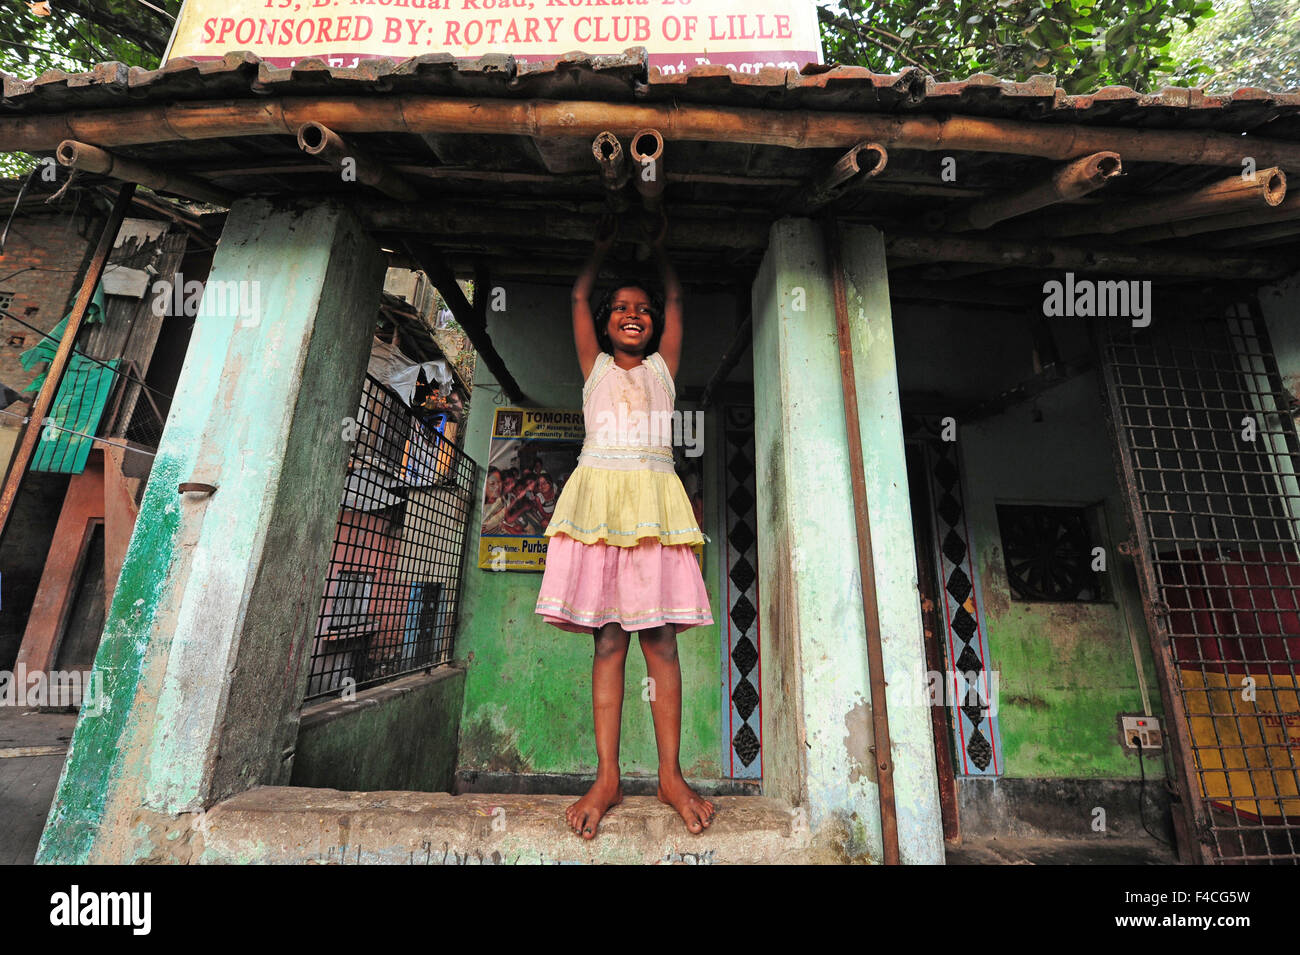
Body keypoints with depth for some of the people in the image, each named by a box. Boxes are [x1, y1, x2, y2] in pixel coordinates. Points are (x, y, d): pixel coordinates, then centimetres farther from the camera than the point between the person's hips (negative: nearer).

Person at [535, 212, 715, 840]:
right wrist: (604, 245, 41)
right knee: (608, 638, -3)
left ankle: (671, 776, 4)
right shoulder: (595, 365, 21)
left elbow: (675, 301, 29)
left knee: (659, 638, -4)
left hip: (653, 499, 0)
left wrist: (658, 247, 43)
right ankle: (607, 778, 3)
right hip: (599, 493, 0)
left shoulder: (662, 366, 22)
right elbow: (579, 297, 27)